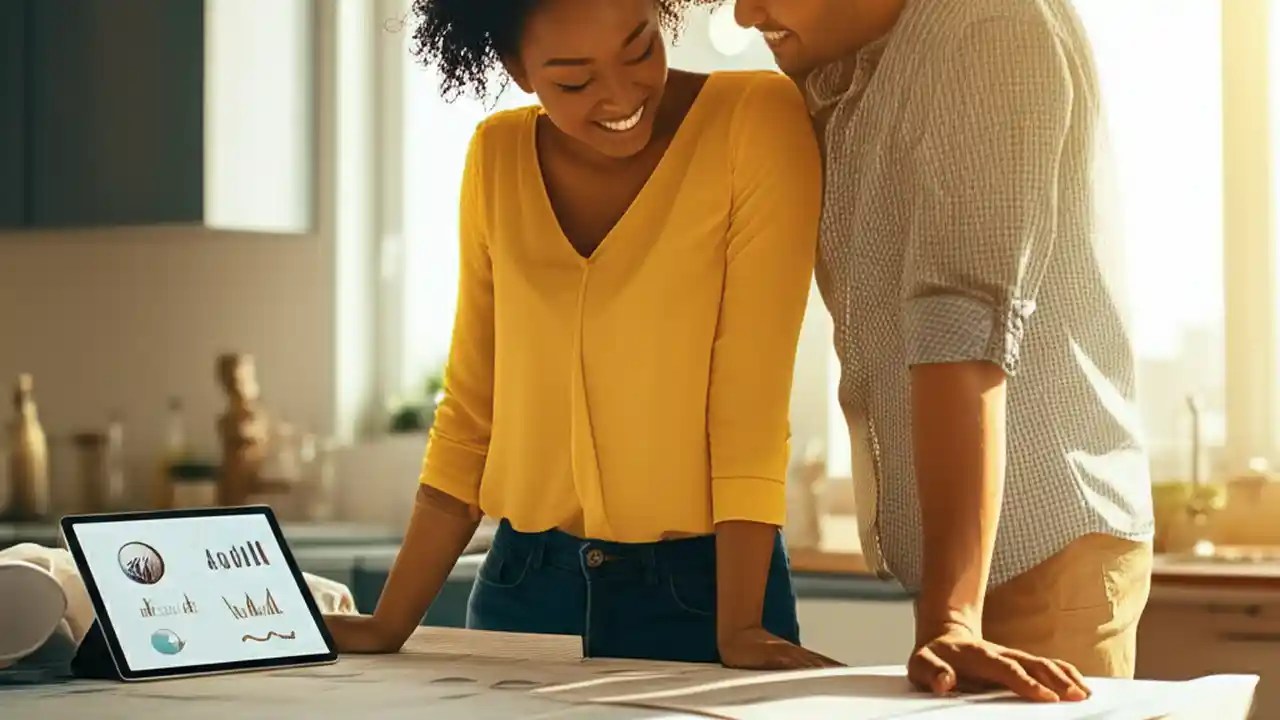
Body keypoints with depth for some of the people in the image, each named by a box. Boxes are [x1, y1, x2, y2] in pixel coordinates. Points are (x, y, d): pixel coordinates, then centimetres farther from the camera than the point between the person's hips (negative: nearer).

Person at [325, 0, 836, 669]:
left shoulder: (758, 120, -12)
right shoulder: (499, 156, 1)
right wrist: (388, 626, 2)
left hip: (700, 587, -4)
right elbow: (472, 407, 6)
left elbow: (752, 393, -16)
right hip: (527, 587, 4)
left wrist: (738, 627, -22)